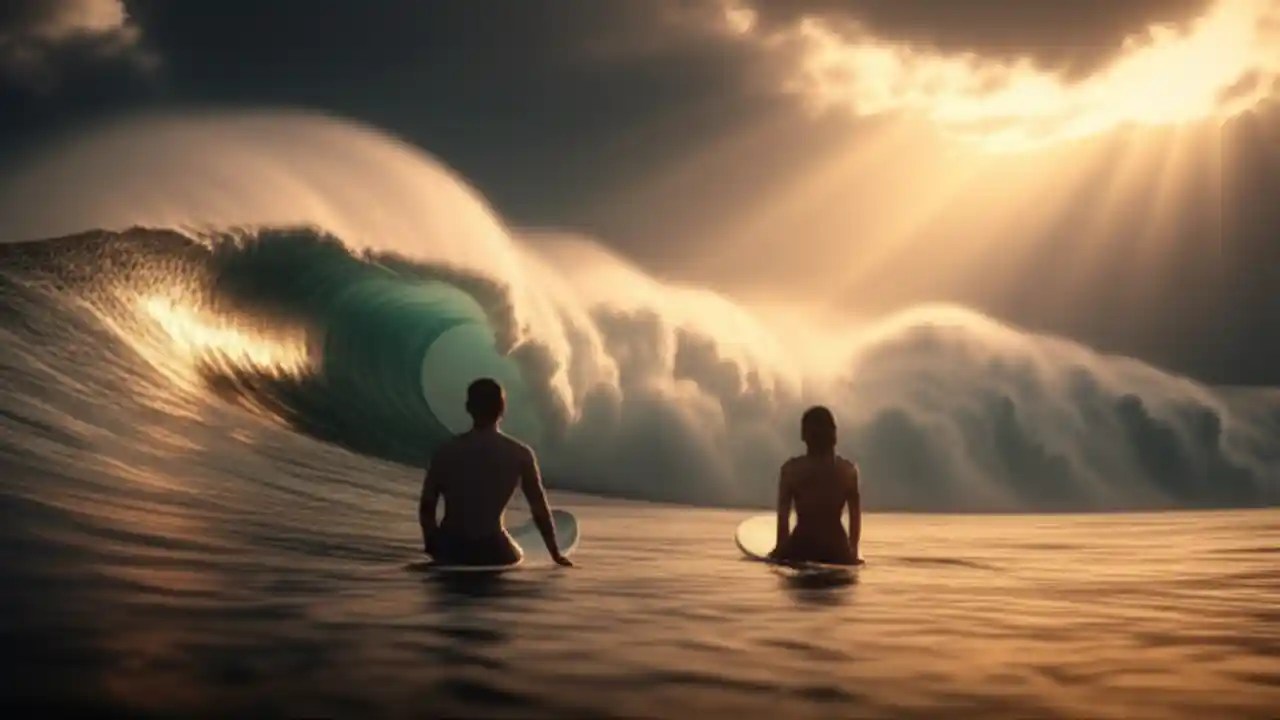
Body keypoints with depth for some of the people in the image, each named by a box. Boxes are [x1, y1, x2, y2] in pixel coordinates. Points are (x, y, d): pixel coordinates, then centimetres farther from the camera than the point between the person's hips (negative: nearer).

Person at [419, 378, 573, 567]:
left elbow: (427, 506, 1)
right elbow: (540, 509, 2)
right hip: (492, 551, -1)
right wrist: (556, 554, 12)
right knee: (516, 554, 33)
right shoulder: (520, 454, -4)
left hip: (450, 549, 1)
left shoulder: (447, 450, -2)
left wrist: (431, 548, 18)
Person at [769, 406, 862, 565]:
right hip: (836, 548, 2)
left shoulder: (791, 469, -7)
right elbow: (856, 517, 4)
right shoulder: (848, 470, -3)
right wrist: (853, 552, 16)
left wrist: (780, 550, 9)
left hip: (800, 546, -1)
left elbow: (783, 515, -3)